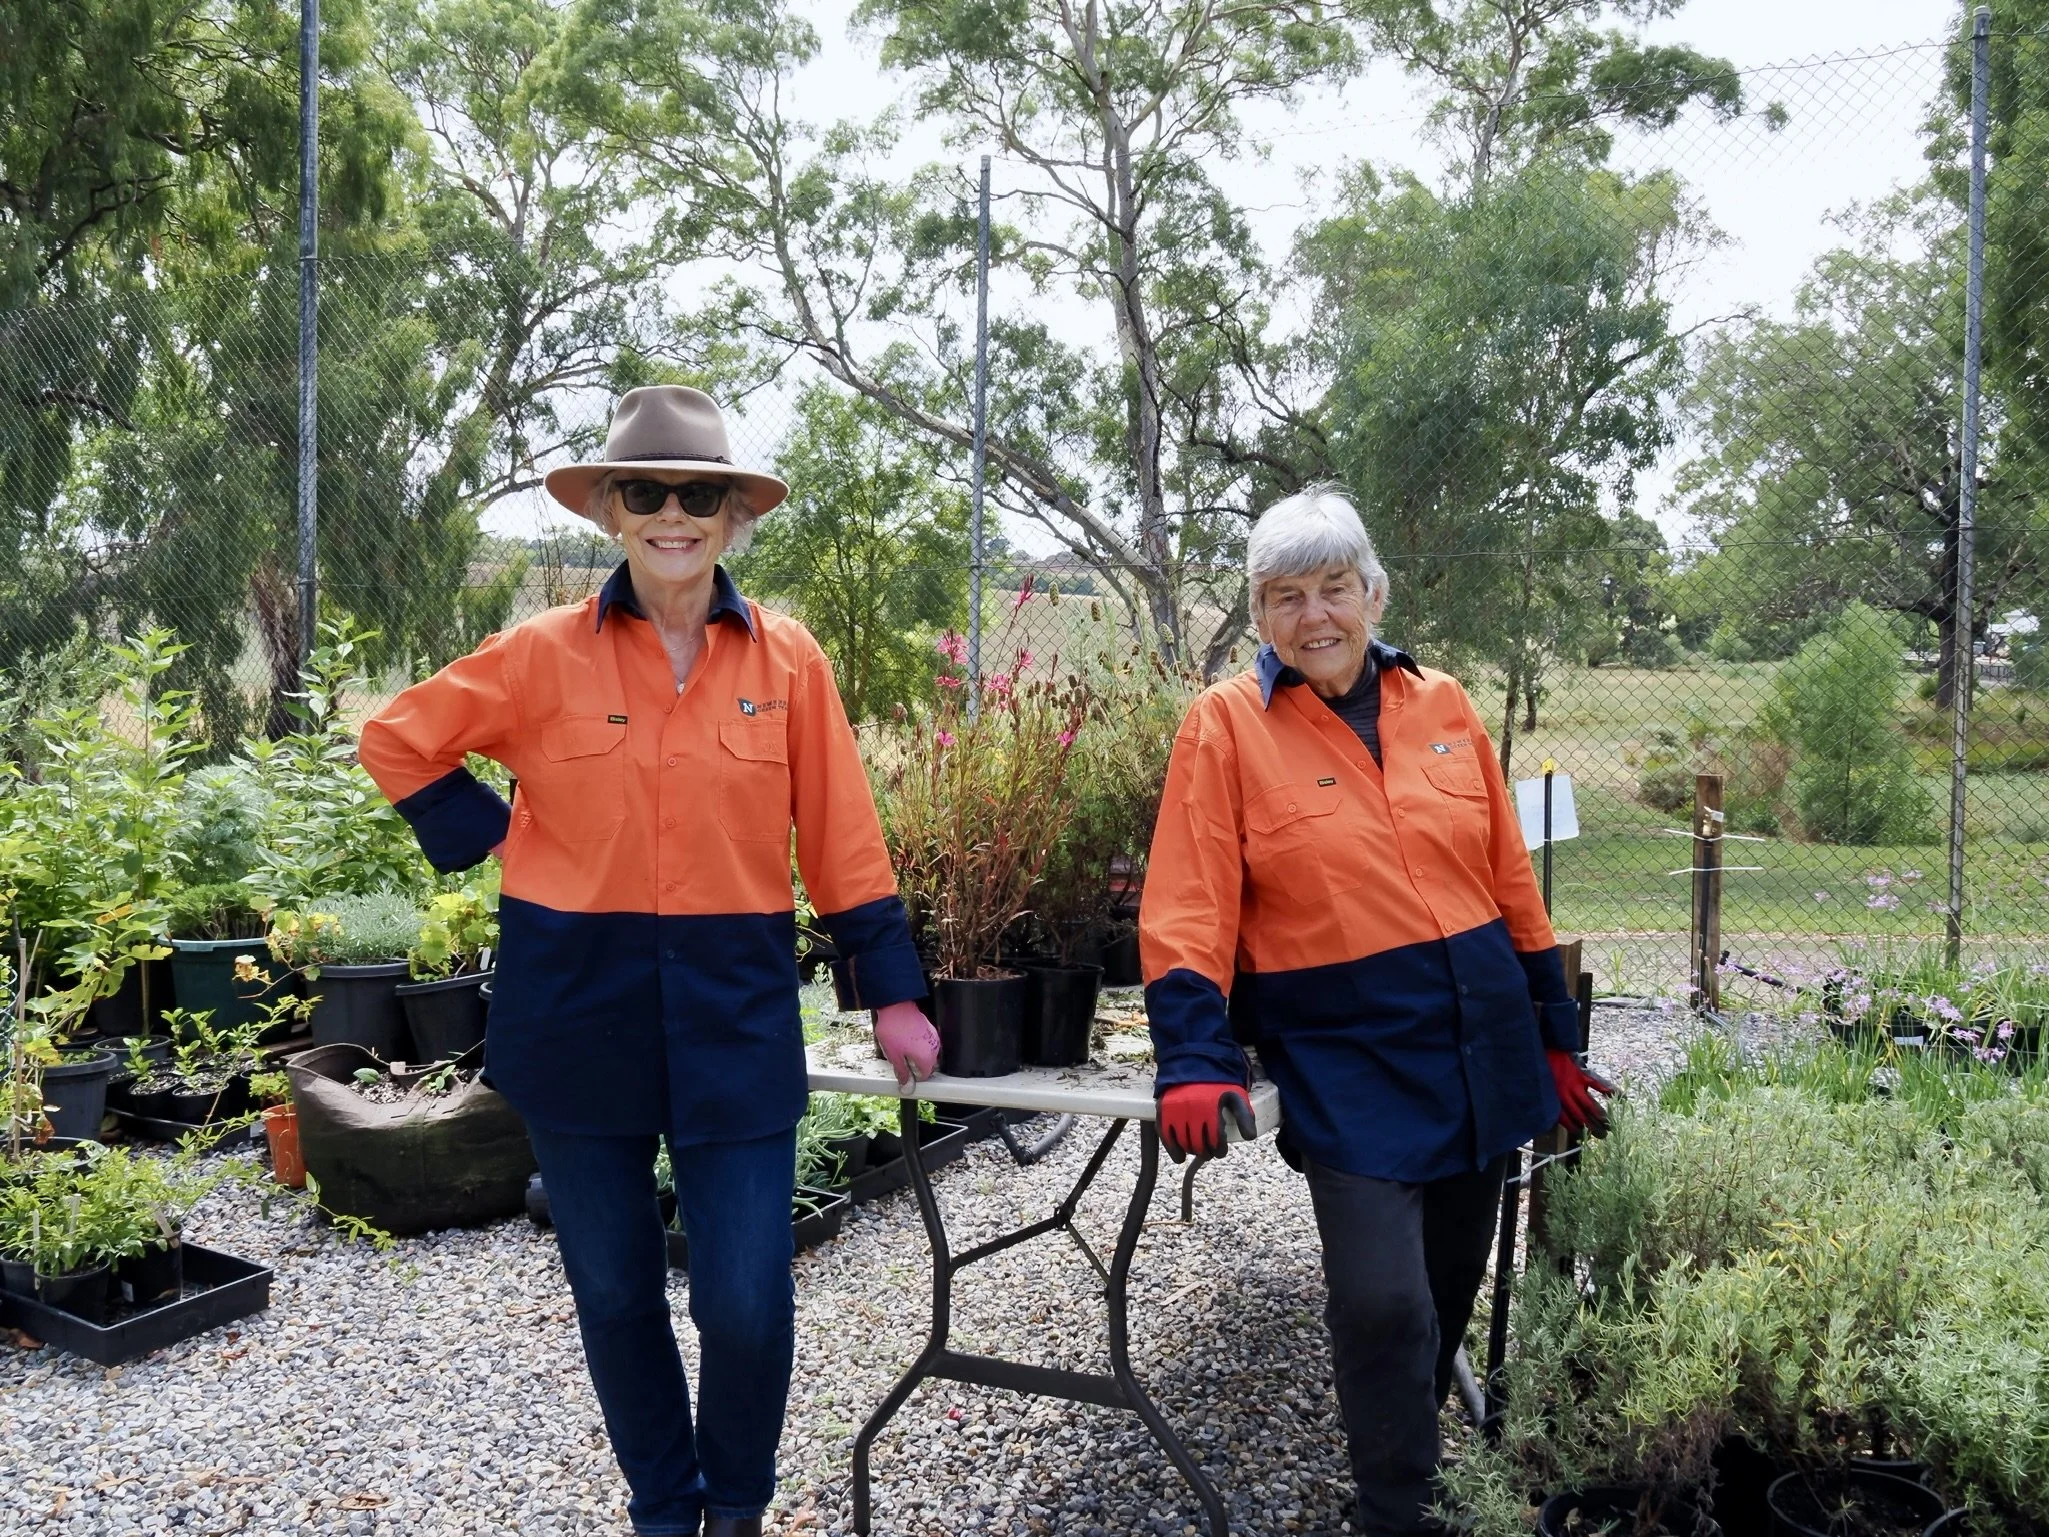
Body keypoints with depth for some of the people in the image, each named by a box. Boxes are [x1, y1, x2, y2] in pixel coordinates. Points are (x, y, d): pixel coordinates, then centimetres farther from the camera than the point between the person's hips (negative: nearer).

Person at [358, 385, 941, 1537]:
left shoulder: (787, 658, -1)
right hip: (579, 1009, 1)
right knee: (614, 1293, 12)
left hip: (735, 1010, 0)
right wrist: (497, 836, -1)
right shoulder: (546, 655, -2)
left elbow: (842, 838, 2)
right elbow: (397, 741, 10)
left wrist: (892, 990, 2)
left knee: (748, 1301, 0)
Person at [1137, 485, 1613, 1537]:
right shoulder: (1227, 726, -6)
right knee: (1383, 1303, -11)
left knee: (1449, 1290, 15)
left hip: (1482, 1051, 5)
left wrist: (1556, 1040, 13)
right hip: (1344, 1063, -4)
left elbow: (1510, 885, 11)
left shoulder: (1441, 708, 6)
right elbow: (1191, 909, -11)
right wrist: (1197, 1062, -20)